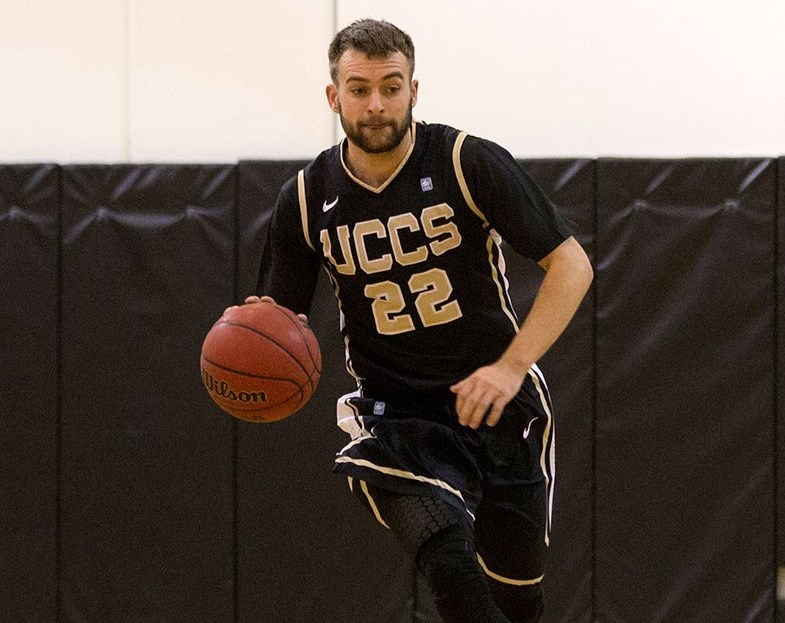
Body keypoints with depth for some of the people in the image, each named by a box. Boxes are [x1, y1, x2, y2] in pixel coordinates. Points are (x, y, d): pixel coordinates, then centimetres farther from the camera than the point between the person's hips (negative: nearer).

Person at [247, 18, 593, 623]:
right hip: (395, 415, 0)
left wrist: (512, 366, -21)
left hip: (500, 408, 0)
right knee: (448, 561, -27)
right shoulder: (308, 199, -1)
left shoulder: (471, 163, -10)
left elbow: (571, 264, -9)